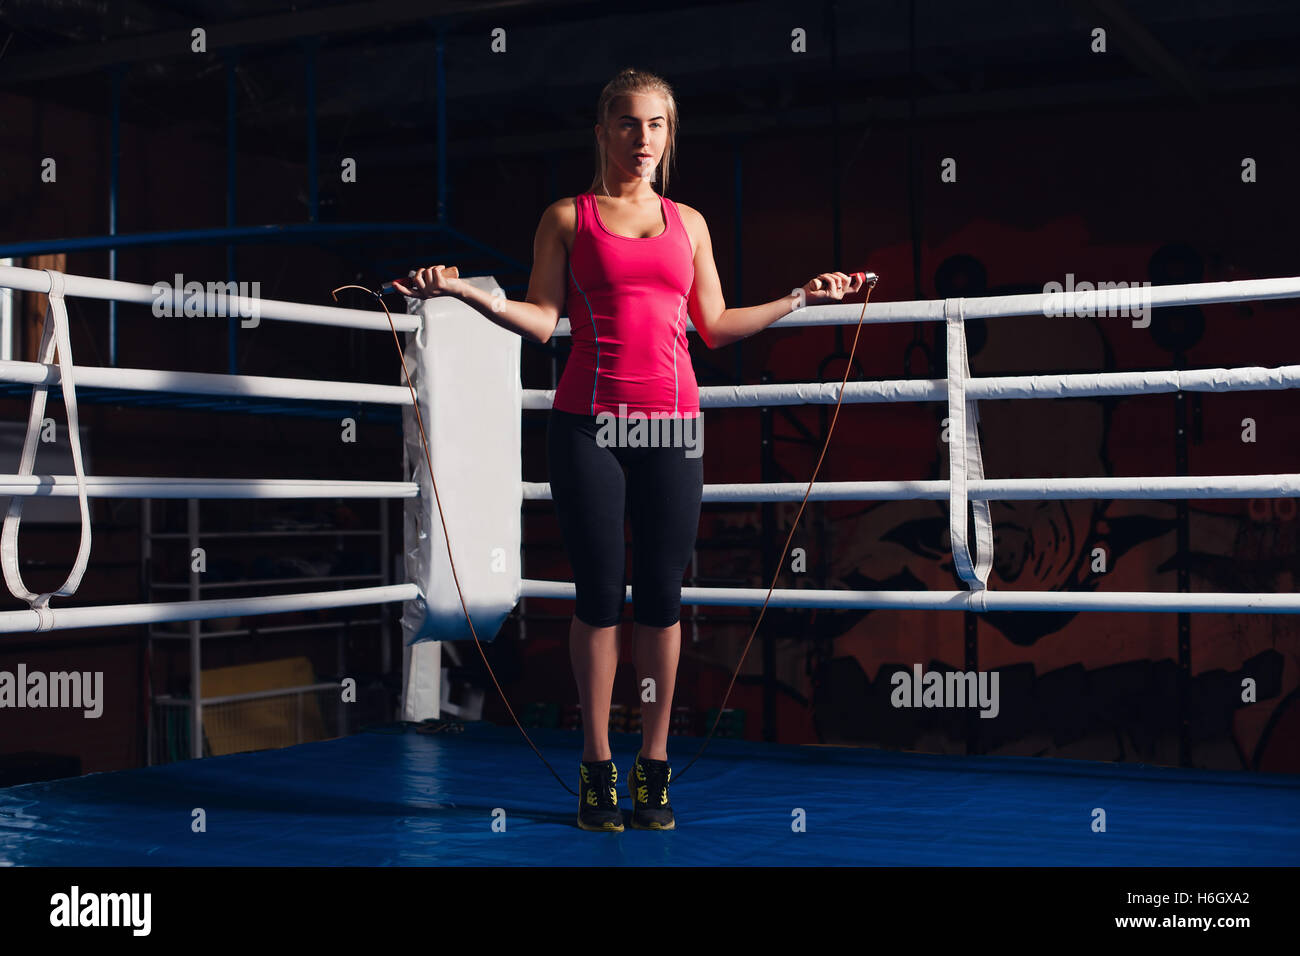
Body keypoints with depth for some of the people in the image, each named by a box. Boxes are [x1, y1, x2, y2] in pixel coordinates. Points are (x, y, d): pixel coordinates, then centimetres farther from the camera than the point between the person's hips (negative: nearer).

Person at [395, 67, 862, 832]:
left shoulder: (689, 223, 16)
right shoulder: (567, 218, 8)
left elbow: (716, 326, 15)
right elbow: (541, 321, 0)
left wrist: (801, 298, 15)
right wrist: (465, 291, -12)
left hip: (671, 423, 2)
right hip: (588, 423, -2)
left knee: (662, 596, 2)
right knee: (600, 594, 0)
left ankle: (655, 768, 12)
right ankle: (598, 768, 9)